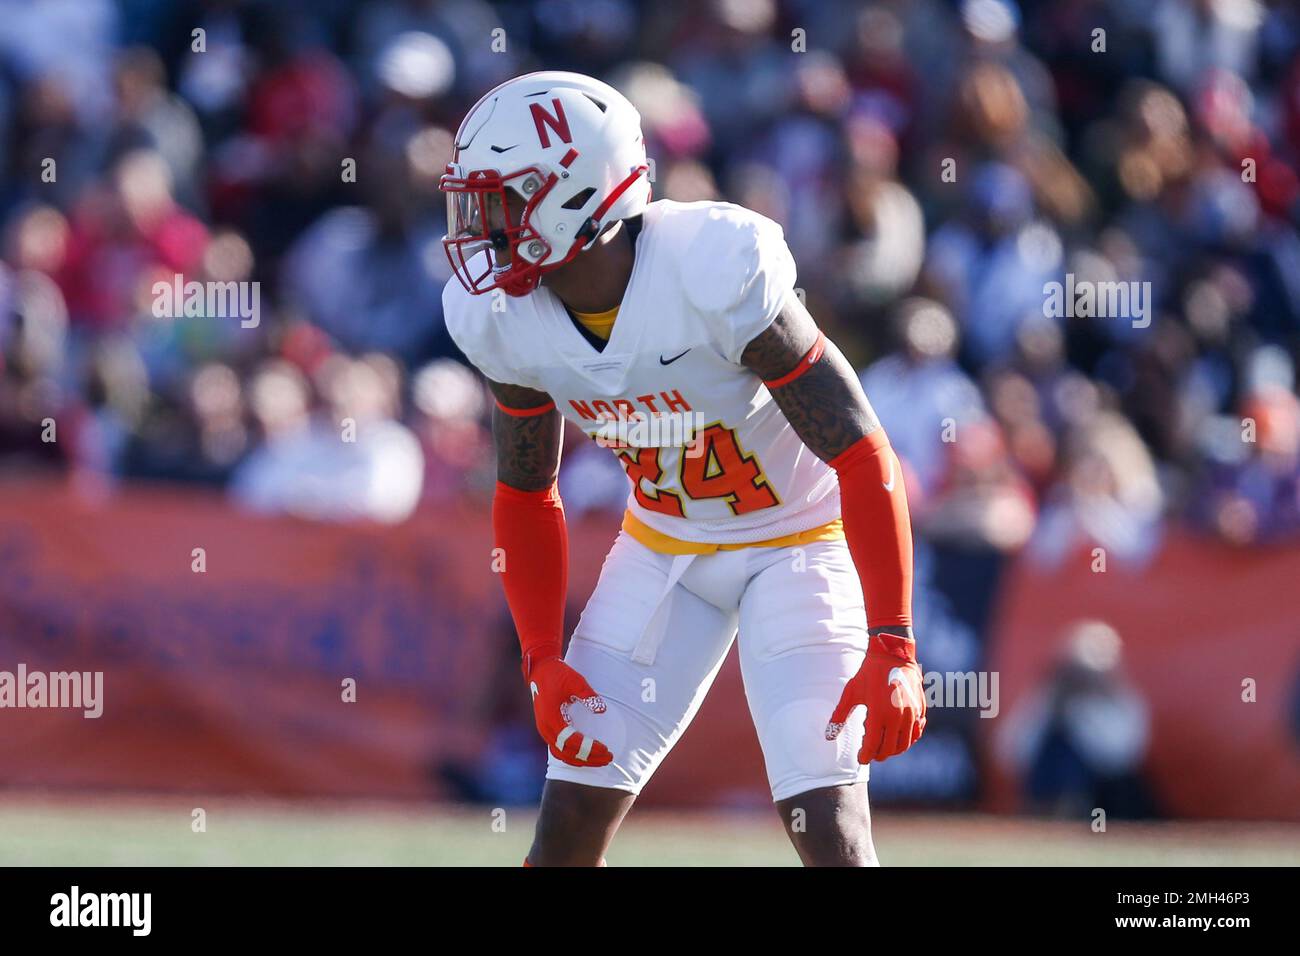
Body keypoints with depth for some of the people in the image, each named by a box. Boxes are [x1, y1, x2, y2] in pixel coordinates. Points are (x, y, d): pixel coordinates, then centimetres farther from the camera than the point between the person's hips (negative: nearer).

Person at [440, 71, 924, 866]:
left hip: (800, 536, -5)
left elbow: (863, 457, -27)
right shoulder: (507, 322, -13)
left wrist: (893, 649, -29)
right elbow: (526, 497, 5)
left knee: (826, 824, -18)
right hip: (663, 549, 5)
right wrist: (543, 660, -4)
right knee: (572, 819, -2)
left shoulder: (717, 274, -32)